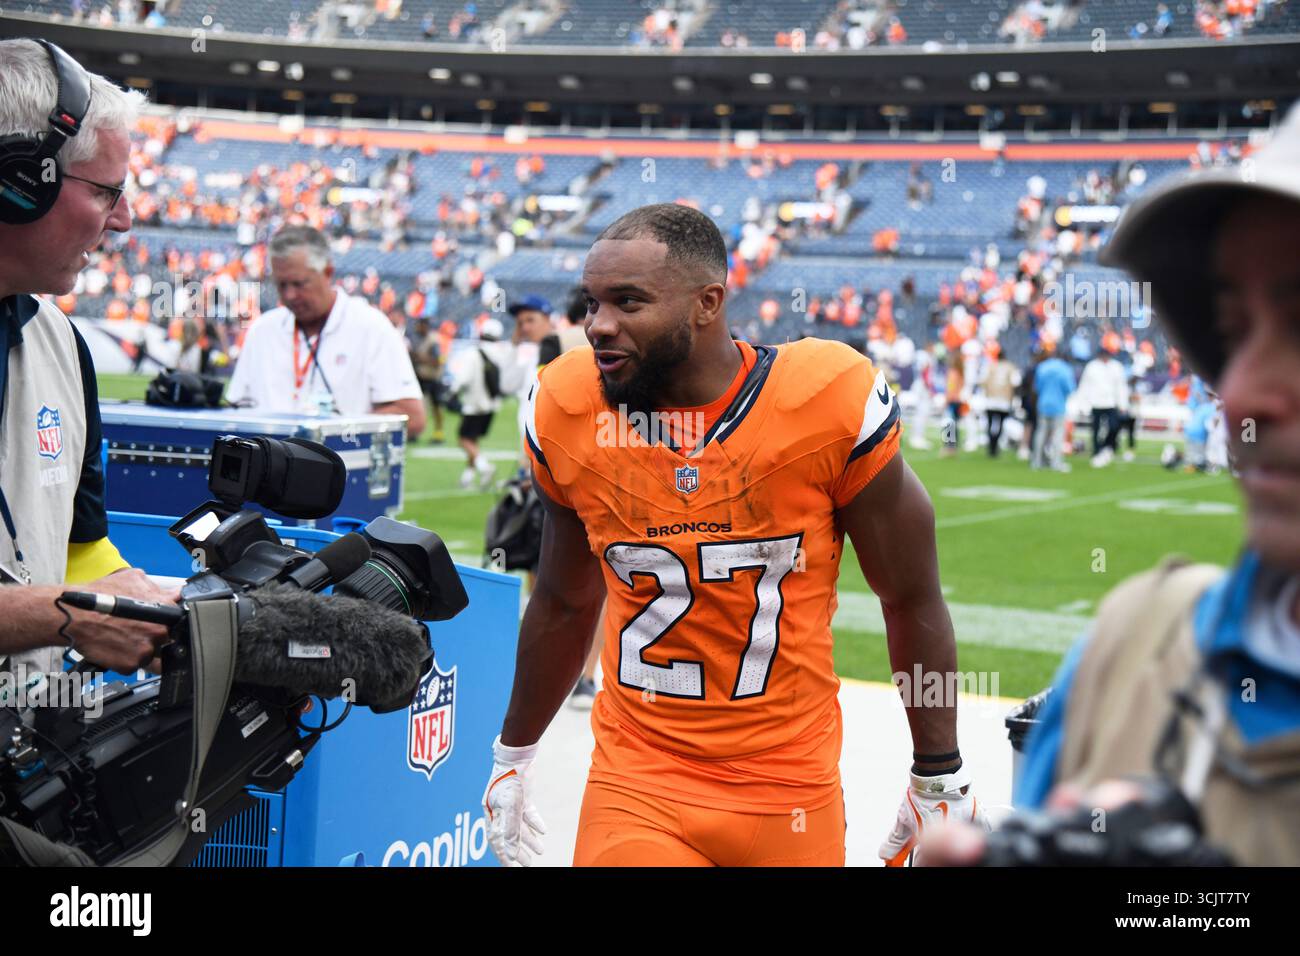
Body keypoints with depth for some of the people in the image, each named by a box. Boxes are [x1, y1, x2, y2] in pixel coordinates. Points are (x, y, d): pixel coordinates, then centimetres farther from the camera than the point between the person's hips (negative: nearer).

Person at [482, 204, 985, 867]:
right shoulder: (567, 411, -6)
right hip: (635, 784, 1)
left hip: (794, 789, -1)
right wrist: (512, 756, 20)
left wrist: (941, 780, 4)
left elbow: (911, 600, -2)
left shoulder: (833, 401, -14)